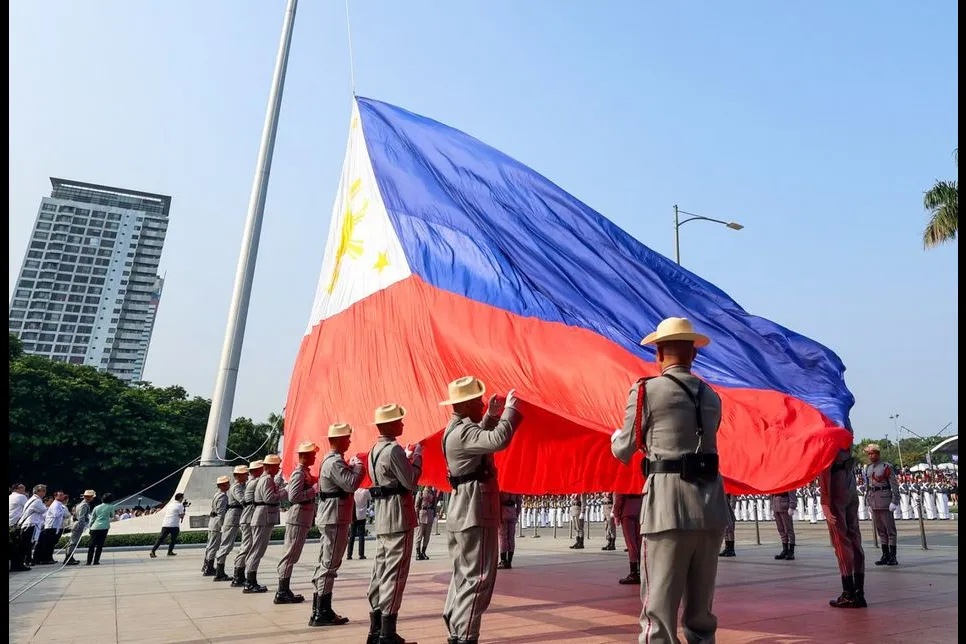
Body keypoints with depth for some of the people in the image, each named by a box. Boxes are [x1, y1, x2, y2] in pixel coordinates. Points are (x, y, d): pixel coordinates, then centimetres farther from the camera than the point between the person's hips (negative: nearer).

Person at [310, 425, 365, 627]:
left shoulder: (332, 460, 16)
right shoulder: (335, 462, -17)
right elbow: (351, 484, -26)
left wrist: (352, 467, 6)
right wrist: (358, 466, -11)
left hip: (331, 518, 11)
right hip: (335, 519, -11)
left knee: (325, 564, 14)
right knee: (329, 565, -6)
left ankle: (320, 610, 21)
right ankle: (321, 614, -1)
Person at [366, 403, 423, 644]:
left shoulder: (375, 450, 14)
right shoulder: (394, 449, -16)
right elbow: (410, 481, -16)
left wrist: (407, 457, 17)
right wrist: (417, 456, -4)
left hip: (382, 518, 10)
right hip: (398, 517, -9)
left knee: (381, 572, 12)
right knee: (394, 574, -5)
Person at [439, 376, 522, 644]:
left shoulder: (457, 429, 13)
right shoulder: (462, 432, -21)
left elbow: (481, 440, 30)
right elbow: (499, 440, -36)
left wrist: (491, 415, 16)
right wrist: (510, 408, -22)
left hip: (464, 511, 11)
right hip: (474, 512, -11)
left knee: (463, 575, 16)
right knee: (477, 577, -5)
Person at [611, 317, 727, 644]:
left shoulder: (646, 390, -3)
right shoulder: (711, 396, 14)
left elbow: (623, 452, 4)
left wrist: (616, 435, 27)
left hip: (669, 505, -6)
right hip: (712, 506, 6)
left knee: (659, 608, -1)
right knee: (701, 610, 17)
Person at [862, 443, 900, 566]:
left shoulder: (886, 466, -7)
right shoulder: (867, 469, 11)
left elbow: (894, 485, -9)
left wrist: (894, 501, -14)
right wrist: (868, 503, 12)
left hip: (885, 500, -6)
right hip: (873, 502, 6)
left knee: (890, 528, 0)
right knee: (880, 530, 10)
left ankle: (893, 556, 4)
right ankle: (885, 555, 15)